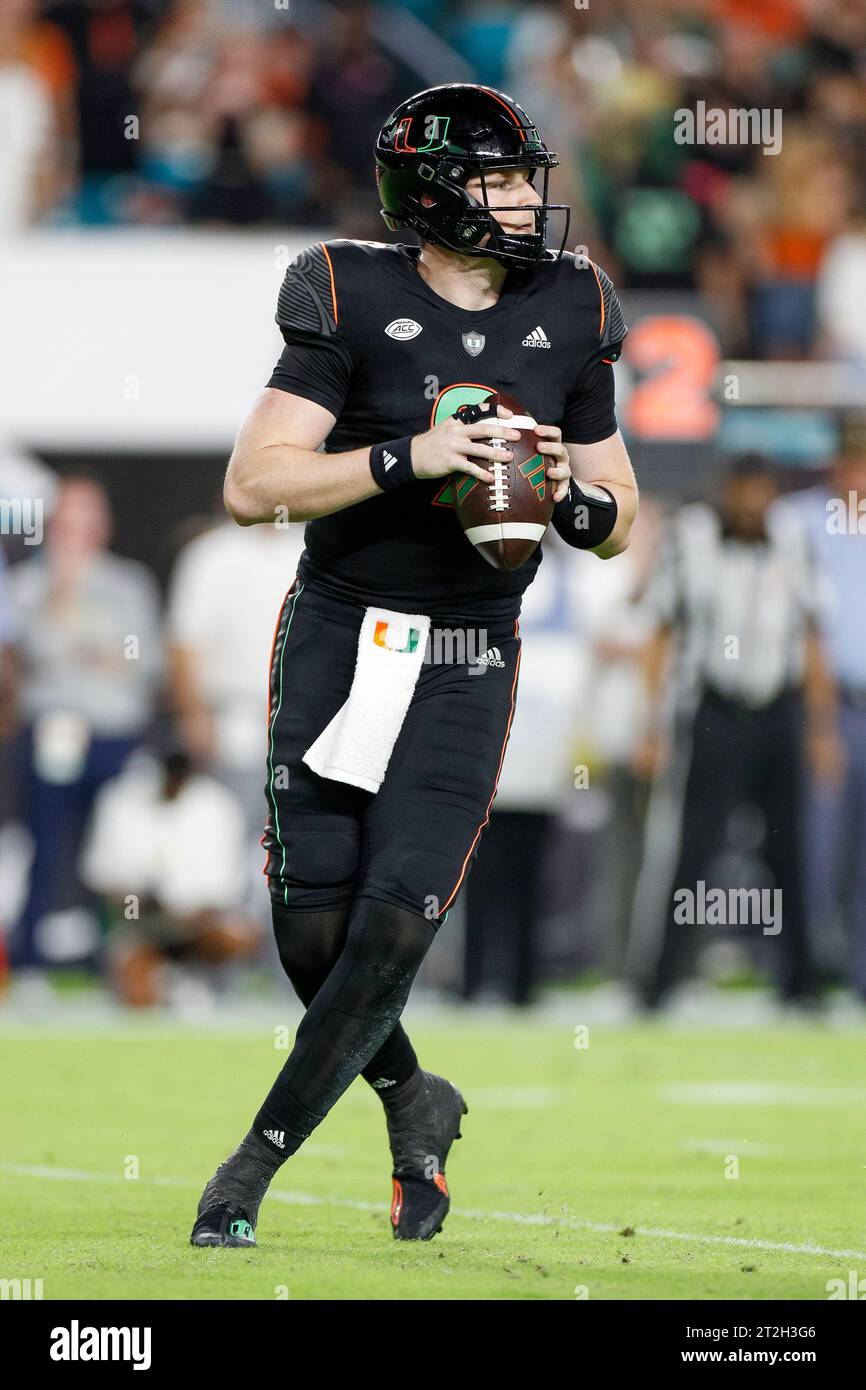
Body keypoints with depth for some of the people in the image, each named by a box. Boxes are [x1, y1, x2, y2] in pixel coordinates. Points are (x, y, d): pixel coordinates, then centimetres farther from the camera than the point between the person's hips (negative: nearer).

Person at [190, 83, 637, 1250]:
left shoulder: (566, 320, 3)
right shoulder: (356, 303, -8)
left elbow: (619, 524, 12)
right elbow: (252, 486, -16)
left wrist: (569, 492, -11)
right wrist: (409, 458, -25)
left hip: (465, 671, 2)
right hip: (336, 640, -2)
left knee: (394, 927, -10)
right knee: (316, 930, -2)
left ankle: (255, 1165, 2)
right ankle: (413, 1105, 27)